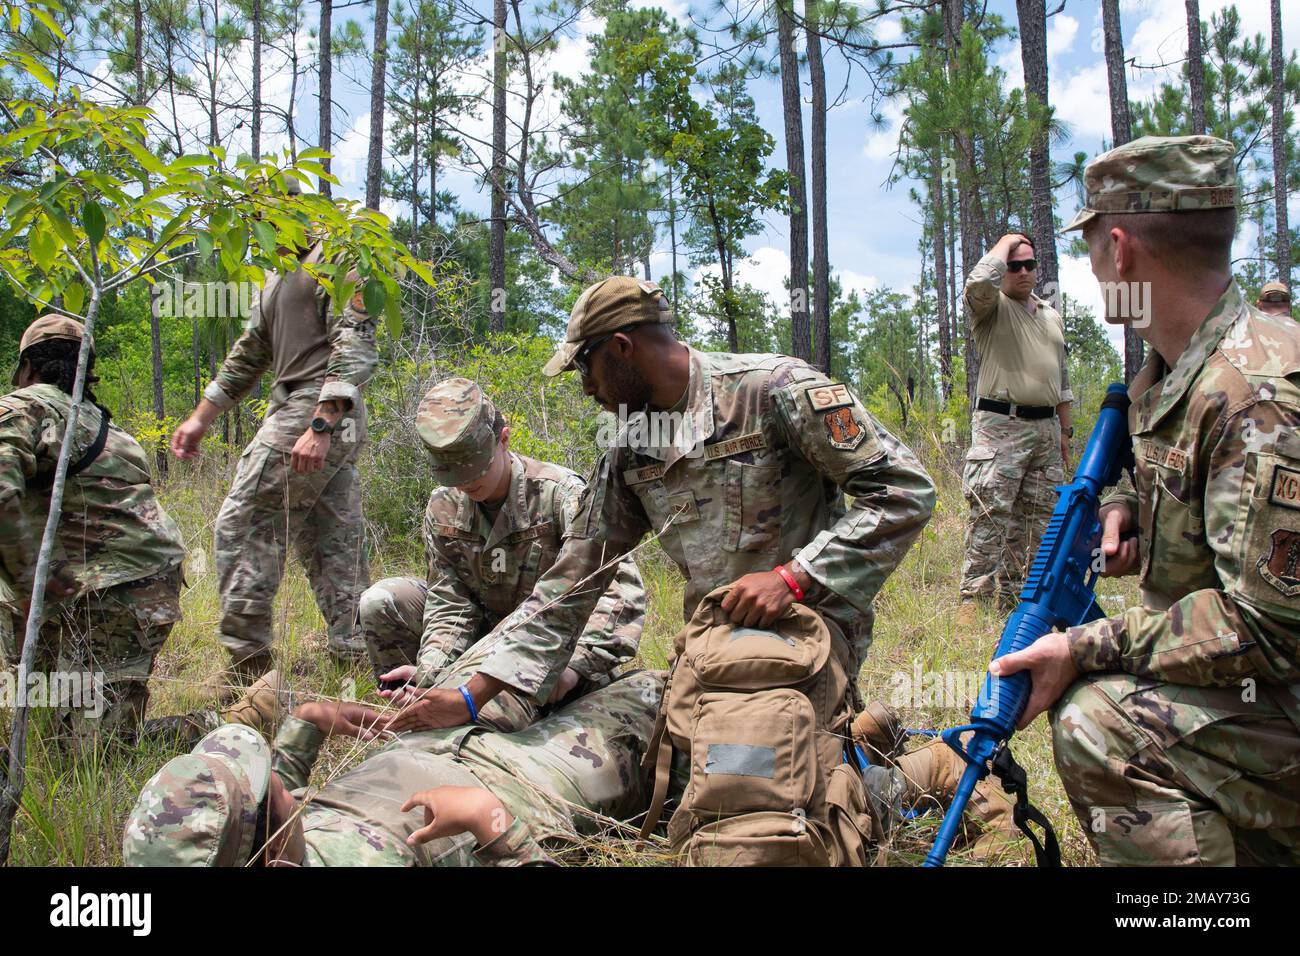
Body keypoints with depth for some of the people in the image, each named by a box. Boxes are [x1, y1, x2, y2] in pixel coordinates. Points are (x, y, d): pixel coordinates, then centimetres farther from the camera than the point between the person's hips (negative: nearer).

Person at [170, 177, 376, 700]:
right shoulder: (279, 275, 25)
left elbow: (354, 347, -17)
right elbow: (249, 353, 30)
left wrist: (320, 426, -25)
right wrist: (201, 417, 26)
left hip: (315, 409, -10)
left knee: (242, 524, -9)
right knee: (332, 540, 8)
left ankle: (246, 658, -7)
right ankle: (354, 653, 10)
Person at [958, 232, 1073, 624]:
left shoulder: (1052, 316, 21)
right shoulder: (992, 307, 1)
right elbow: (979, 281, -24)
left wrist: (1065, 430, 20)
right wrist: (1006, 240, -7)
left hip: (1046, 427, 7)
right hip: (1000, 425, -7)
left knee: (1038, 518, 7)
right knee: (991, 514, -13)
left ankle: (1010, 594, 14)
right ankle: (973, 596, -10)